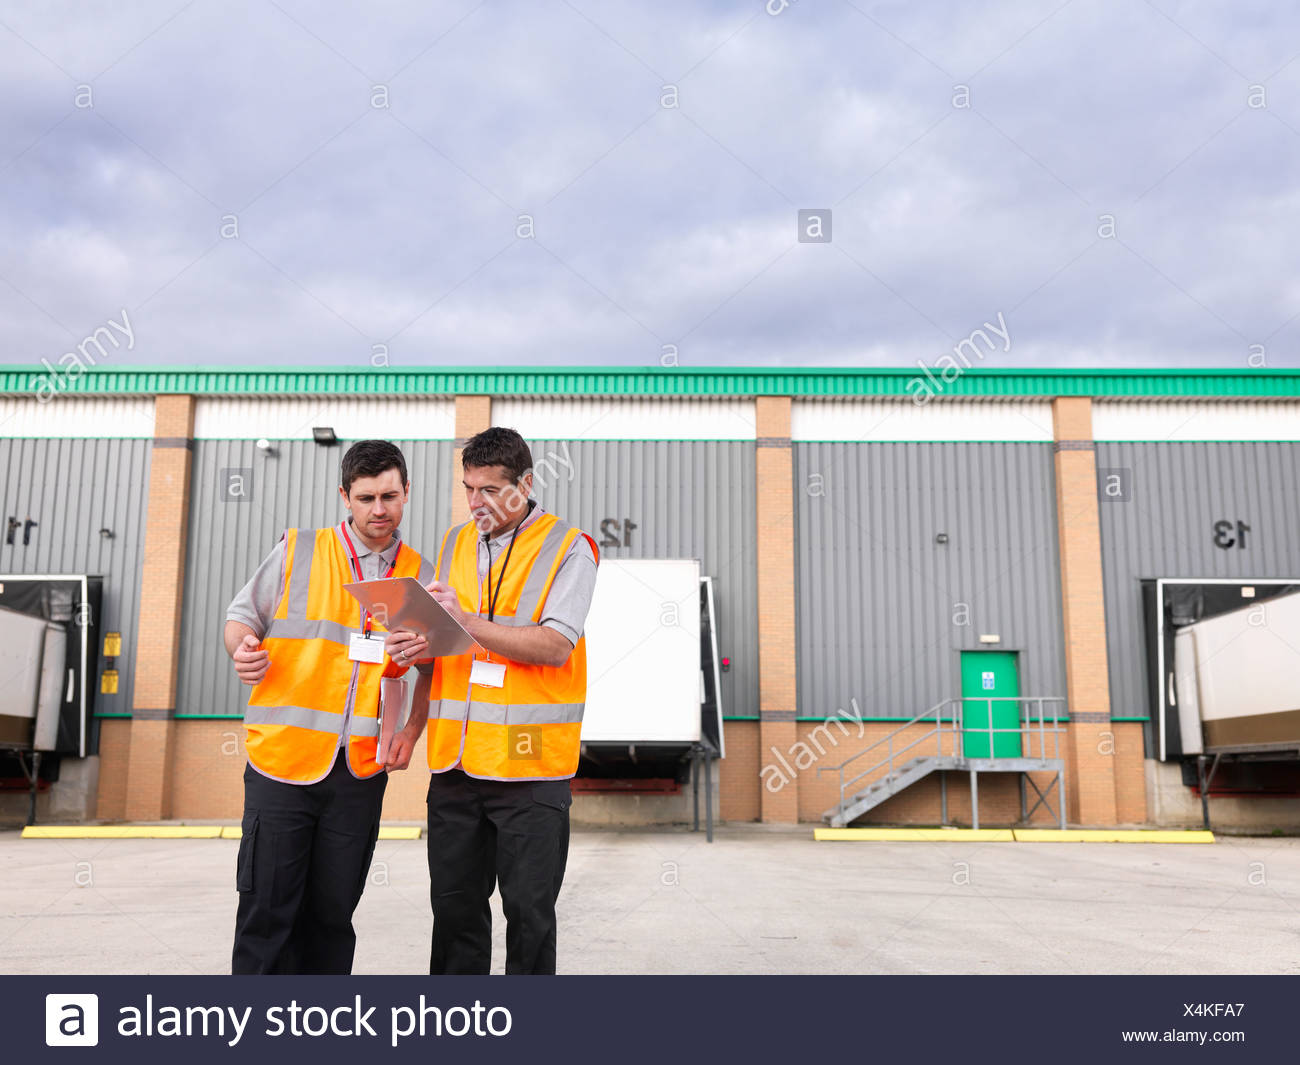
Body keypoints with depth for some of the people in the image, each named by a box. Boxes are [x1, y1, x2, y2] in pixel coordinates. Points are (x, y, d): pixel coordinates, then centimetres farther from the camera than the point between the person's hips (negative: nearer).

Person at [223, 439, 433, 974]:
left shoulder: (421, 576, 9)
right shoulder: (297, 552, 3)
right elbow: (242, 616, 8)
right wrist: (243, 651, -14)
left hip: (361, 770, 2)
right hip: (283, 755, -2)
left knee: (332, 914, 10)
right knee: (267, 908, 1)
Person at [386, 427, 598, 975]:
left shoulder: (568, 547, -3)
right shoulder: (453, 544, 14)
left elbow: (554, 646, -15)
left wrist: (467, 621, -22)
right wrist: (421, 647, -3)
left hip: (530, 765, -5)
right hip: (455, 762, 5)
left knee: (528, 911, 2)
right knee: (454, 904, 11)